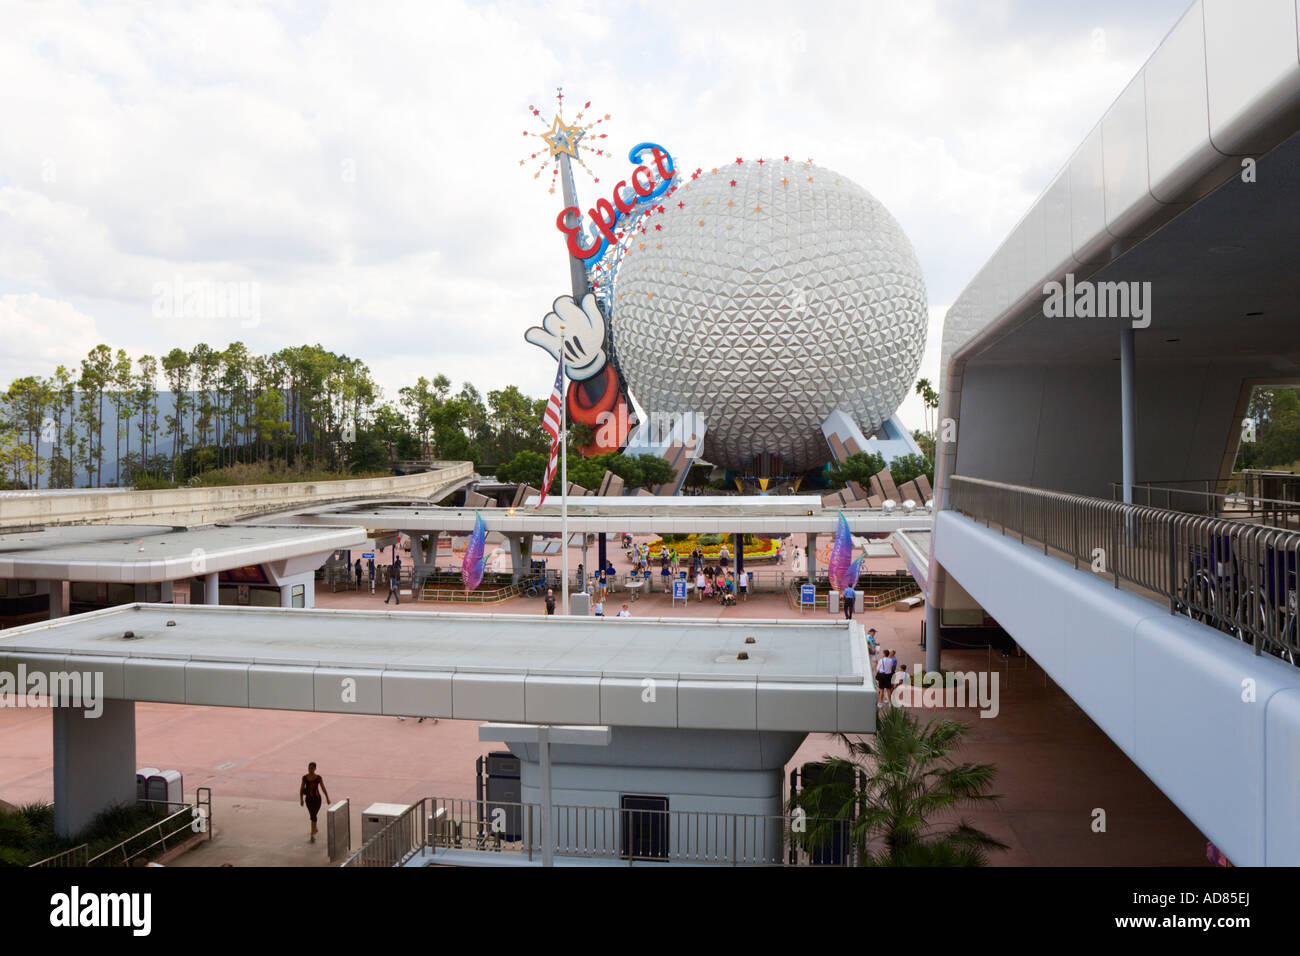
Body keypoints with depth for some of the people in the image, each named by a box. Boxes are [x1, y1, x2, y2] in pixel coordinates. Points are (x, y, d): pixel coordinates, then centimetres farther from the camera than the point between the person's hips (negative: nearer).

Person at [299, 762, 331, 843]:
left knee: (313, 816, -14)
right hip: (308, 799, 3)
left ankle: (313, 835, -11)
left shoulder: (318, 777, -13)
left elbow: (323, 788, -4)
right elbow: (301, 789, -1)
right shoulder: (304, 777, -8)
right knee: (312, 815, 21)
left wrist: (327, 798, 4)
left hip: (317, 799, -3)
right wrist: (301, 800, -7)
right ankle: (315, 828, 48)